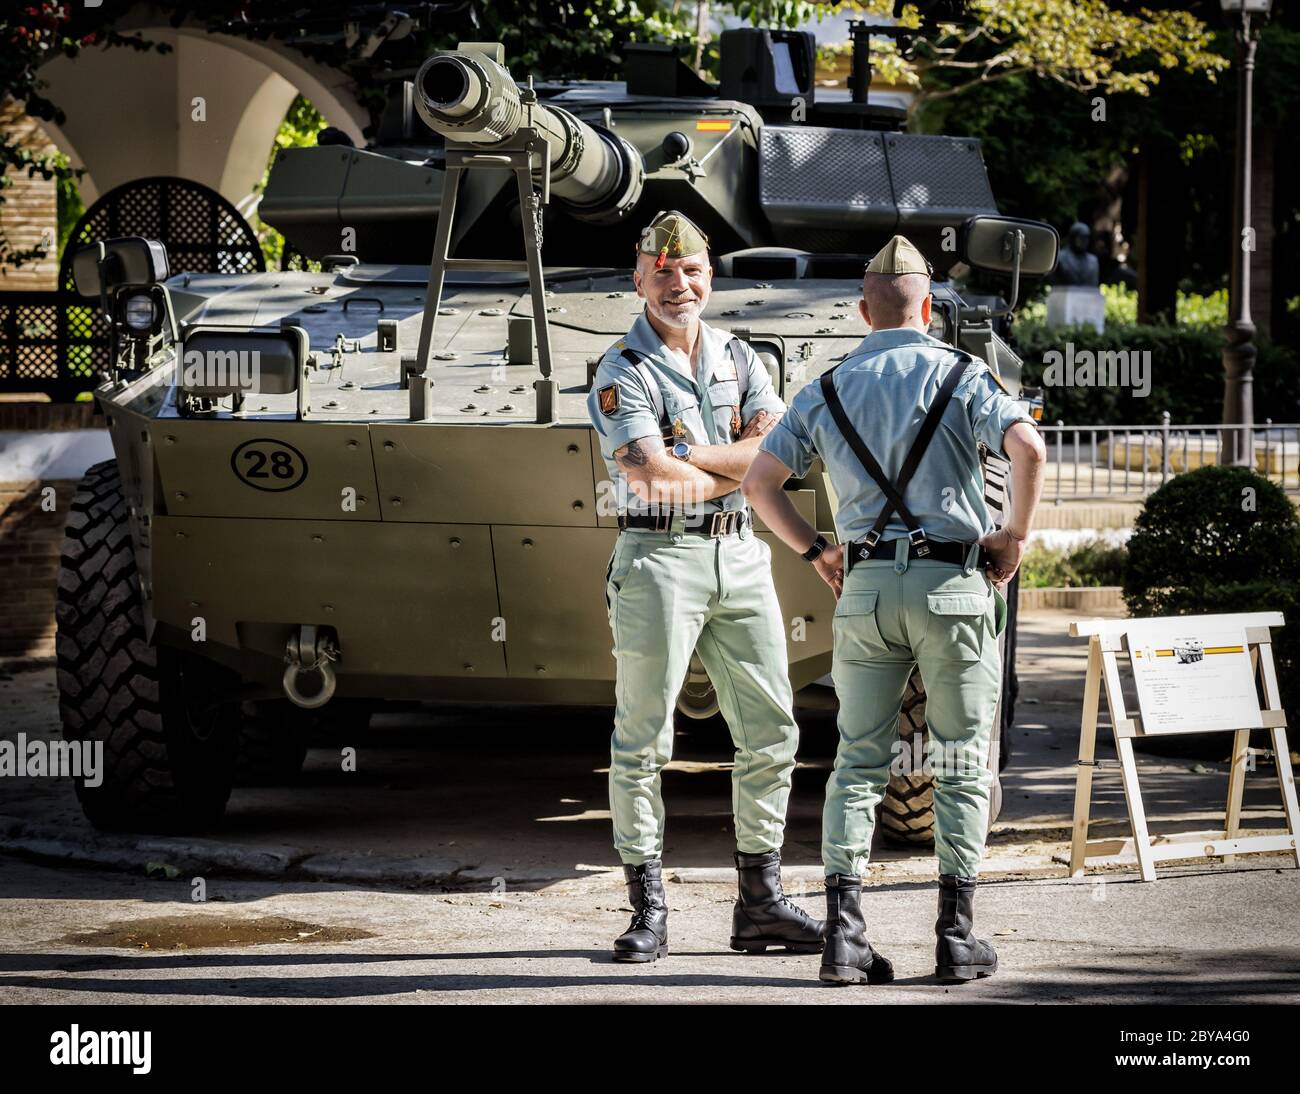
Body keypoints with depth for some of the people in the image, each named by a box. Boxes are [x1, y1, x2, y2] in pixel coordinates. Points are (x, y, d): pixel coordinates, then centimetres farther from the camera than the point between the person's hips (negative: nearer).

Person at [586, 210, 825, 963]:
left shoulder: (740, 359, 14)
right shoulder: (623, 372, -2)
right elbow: (647, 474, -15)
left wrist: (687, 459, -11)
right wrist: (732, 469, -4)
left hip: (741, 555, 5)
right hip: (660, 559, -5)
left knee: (771, 732, 6)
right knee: (643, 739, -5)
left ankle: (761, 900, 15)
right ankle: (648, 909, 1)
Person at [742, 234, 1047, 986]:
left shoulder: (828, 390, 9)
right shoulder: (960, 375, -2)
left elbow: (761, 482, 6)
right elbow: (1029, 449, -18)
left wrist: (816, 551, 15)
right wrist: (1017, 535, -5)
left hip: (865, 586, 3)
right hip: (952, 585, -3)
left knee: (859, 761, 7)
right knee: (961, 763, 5)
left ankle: (844, 931, -3)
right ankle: (957, 936, 5)